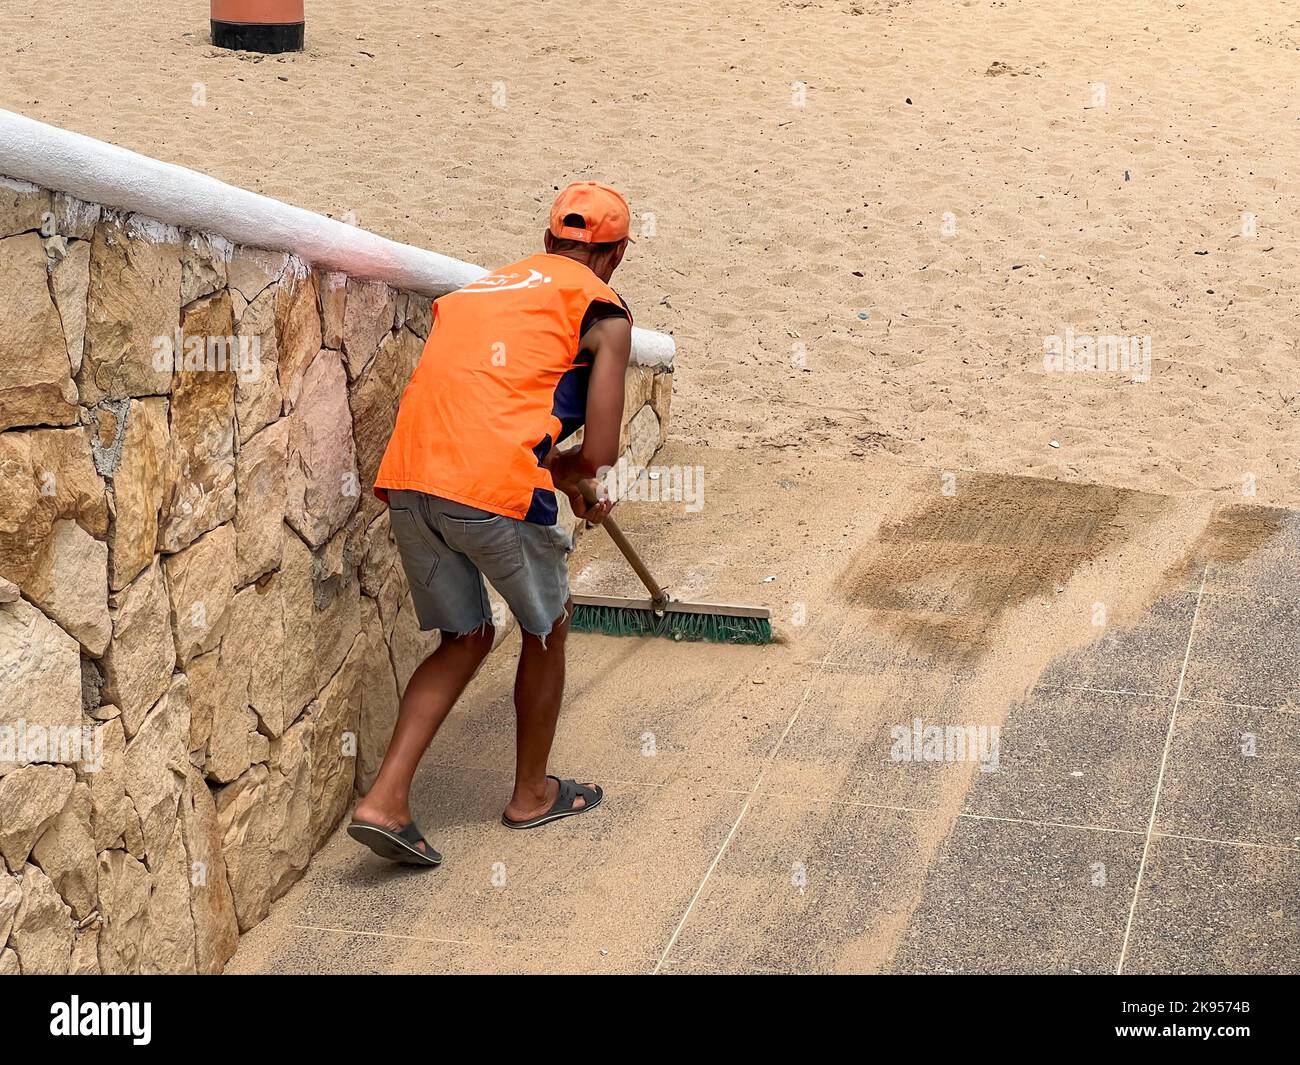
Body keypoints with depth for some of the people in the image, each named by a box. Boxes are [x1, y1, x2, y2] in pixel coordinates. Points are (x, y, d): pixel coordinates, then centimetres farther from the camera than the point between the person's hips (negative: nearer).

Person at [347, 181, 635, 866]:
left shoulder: (478, 290, 26)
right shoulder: (603, 314, 8)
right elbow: (599, 451, -1)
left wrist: (553, 475, 36)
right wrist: (565, 471, 19)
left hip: (407, 480, 6)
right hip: (494, 488, -6)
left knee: (466, 638, 22)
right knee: (545, 629, 20)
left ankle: (385, 799, 9)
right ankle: (532, 793, 35)